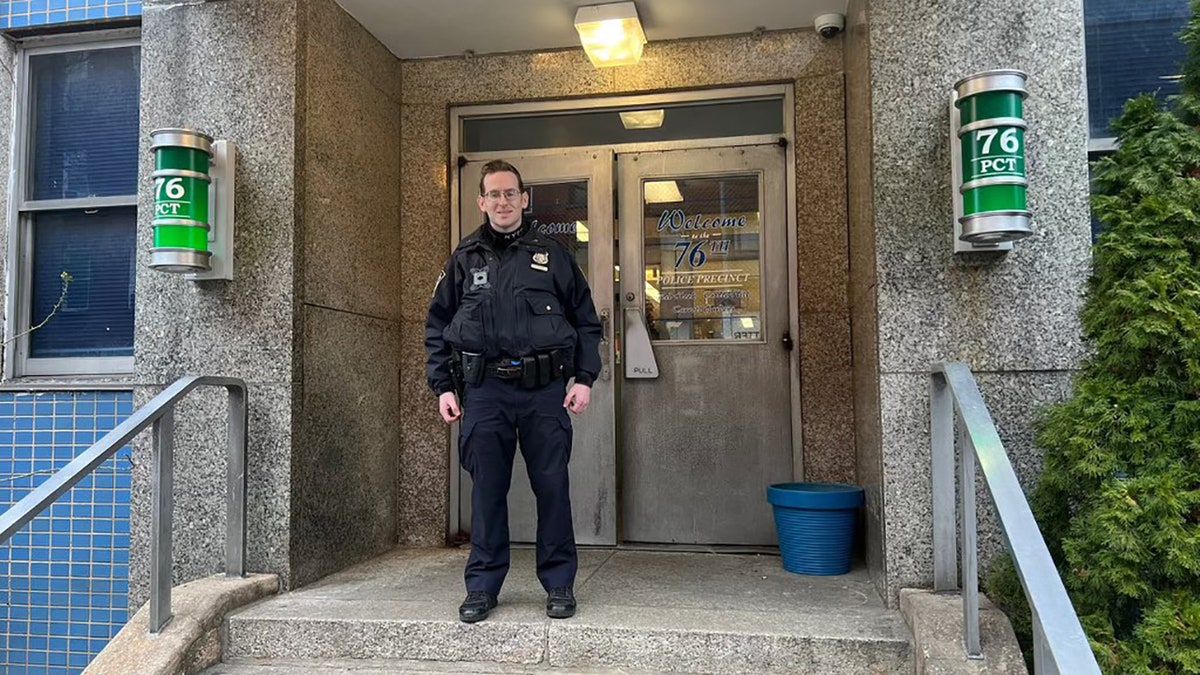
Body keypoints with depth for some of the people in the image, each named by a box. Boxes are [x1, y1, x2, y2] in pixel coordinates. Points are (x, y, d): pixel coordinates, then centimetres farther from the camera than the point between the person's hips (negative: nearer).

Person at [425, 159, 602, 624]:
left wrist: (584, 378, 1)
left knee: (552, 486, 3)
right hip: (484, 389, 1)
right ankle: (482, 586, 17)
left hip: (545, 388, -1)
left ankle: (559, 585, 16)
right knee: (487, 489, 5)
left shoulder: (551, 255, 9)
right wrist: (443, 386, 5)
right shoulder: (464, 259, 12)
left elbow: (586, 320, 10)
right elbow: (437, 326, 14)